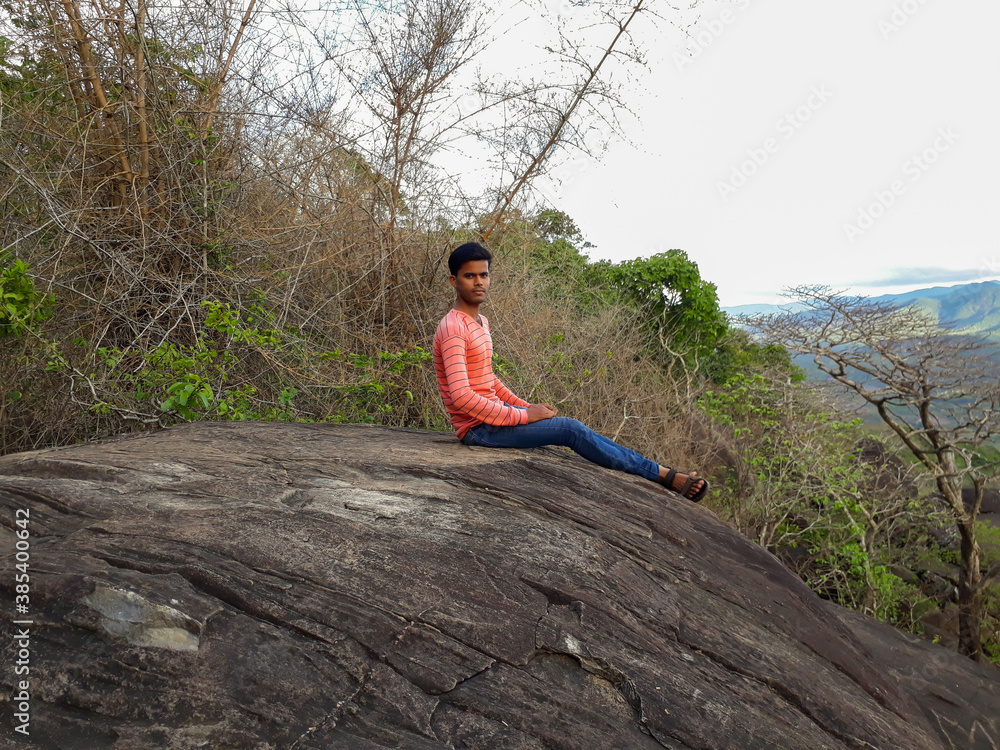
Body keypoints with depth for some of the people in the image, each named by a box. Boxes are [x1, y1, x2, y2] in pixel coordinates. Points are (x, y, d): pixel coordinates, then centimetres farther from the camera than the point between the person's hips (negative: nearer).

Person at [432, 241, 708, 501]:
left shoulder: (481, 322, 13)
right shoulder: (453, 329, -18)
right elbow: (461, 396, -27)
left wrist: (527, 407, 9)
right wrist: (522, 416, -21)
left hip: (493, 415, 9)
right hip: (477, 428, -9)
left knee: (574, 429, 0)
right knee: (571, 430, -14)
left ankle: (666, 476, 2)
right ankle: (666, 476, -4)